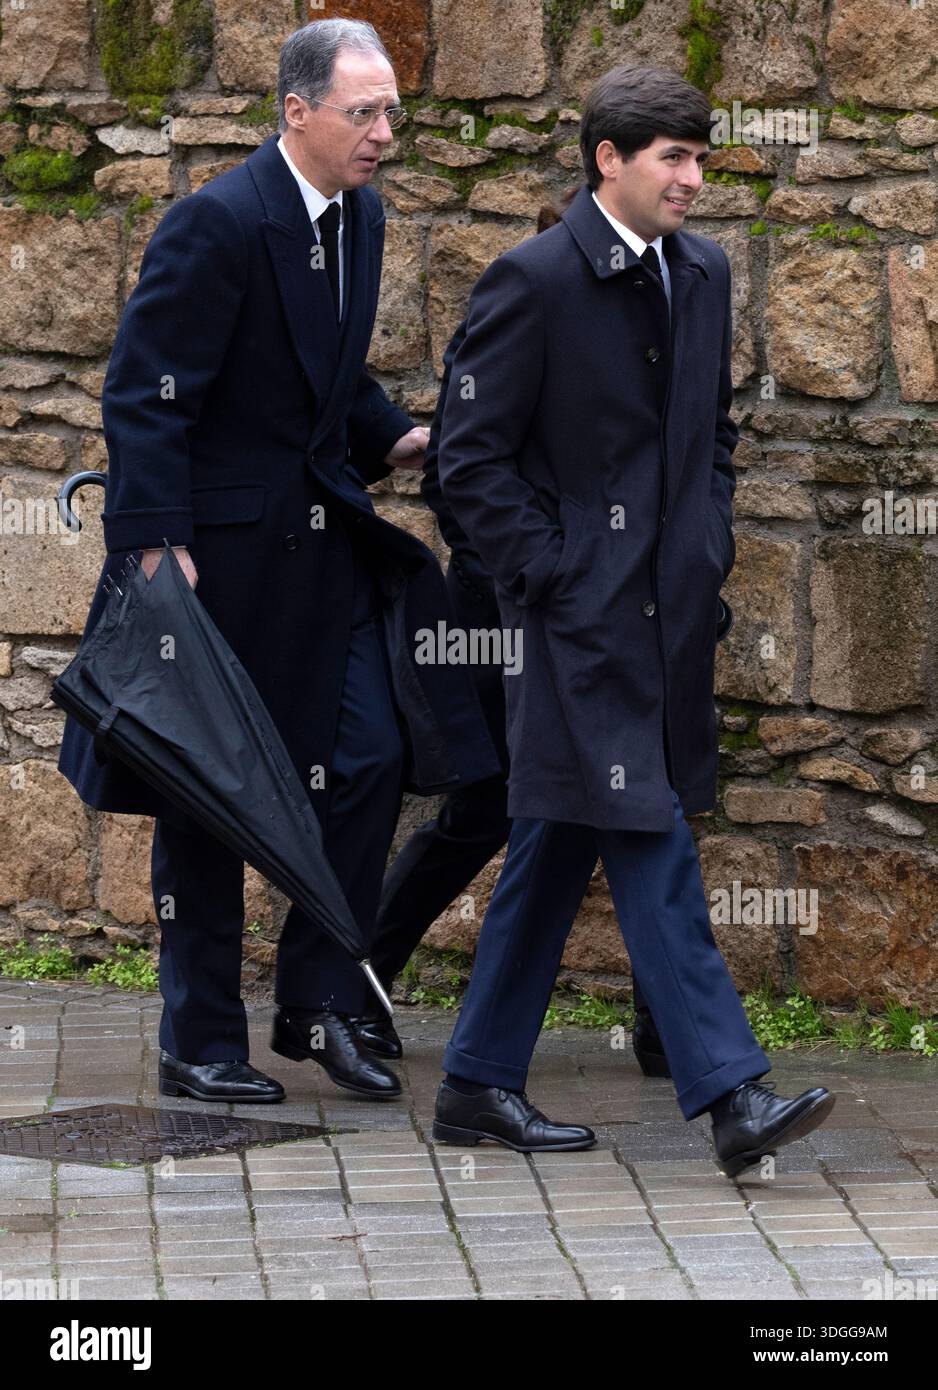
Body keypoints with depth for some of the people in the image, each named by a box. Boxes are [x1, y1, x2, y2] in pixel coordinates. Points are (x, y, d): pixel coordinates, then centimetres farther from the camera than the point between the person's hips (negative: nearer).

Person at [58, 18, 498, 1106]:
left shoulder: (361, 216, 7)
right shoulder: (219, 223, -18)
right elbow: (144, 395, -19)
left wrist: (392, 441, 5)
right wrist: (155, 548, -23)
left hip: (321, 536, 7)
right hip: (217, 547, -7)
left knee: (369, 758, 2)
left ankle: (317, 1004, 16)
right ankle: (199, 1044, 15)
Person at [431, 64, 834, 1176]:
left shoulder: (703, 274, 11)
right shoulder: (534, 280, -11)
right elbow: (472, 458, -10)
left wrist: (711, 543, 12)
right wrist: (552, 574, -13)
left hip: (669, 609, 7)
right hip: (581, 613, -7)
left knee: (557, 843, 12)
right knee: (651, 846, -10)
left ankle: (480, 1085, 19)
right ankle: (729, 1093, -12)